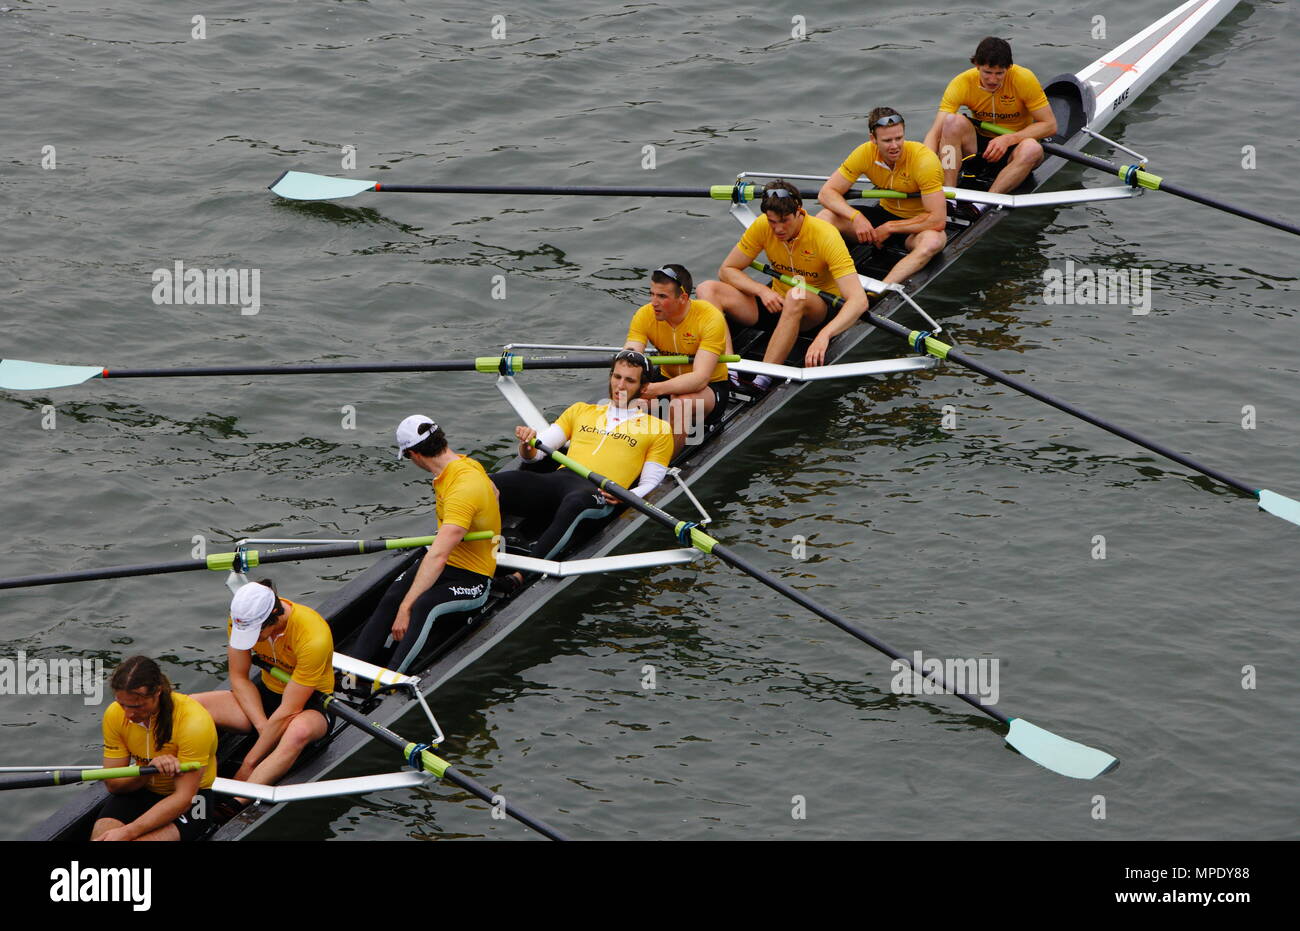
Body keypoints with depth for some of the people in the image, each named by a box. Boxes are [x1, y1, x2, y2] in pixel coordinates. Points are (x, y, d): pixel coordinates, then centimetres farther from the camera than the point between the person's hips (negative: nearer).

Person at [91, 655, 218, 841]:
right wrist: (150, 767, -28)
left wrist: (127, 832, -34)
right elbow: (112, 784, -6)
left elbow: (183, 798, -26)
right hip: (139, 792, 4)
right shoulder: (115, 714, -11)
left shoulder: (194, 720, -26)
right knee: (101, 835, -28)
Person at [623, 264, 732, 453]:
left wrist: (658, 389, -49)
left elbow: (701, 377, -33)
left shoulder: (710, 318, -24)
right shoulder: (645, 315, -11)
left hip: (711, 386, -4)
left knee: (680, 404, -37)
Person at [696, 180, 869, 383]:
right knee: (708, 289, -16)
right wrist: (762, 290, -20)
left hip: (818, 308, -5)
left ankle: (764, 377, -43)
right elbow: (727, 270, 0)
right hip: (776, 303, 5)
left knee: (797, 297, -41)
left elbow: (859, 300, -32)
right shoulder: (762, 227, -11)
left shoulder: (826, 236, -24)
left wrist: (824, 335, -48)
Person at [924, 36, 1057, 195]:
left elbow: (1050, 125, -12)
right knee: (953, 121, -29)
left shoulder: (1024, 79, -17)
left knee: (1032, 149, -36)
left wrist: (1009, 139, -24)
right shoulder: (962, 84, -15)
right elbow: (935, 133, -22)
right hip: (978, 145, 1)